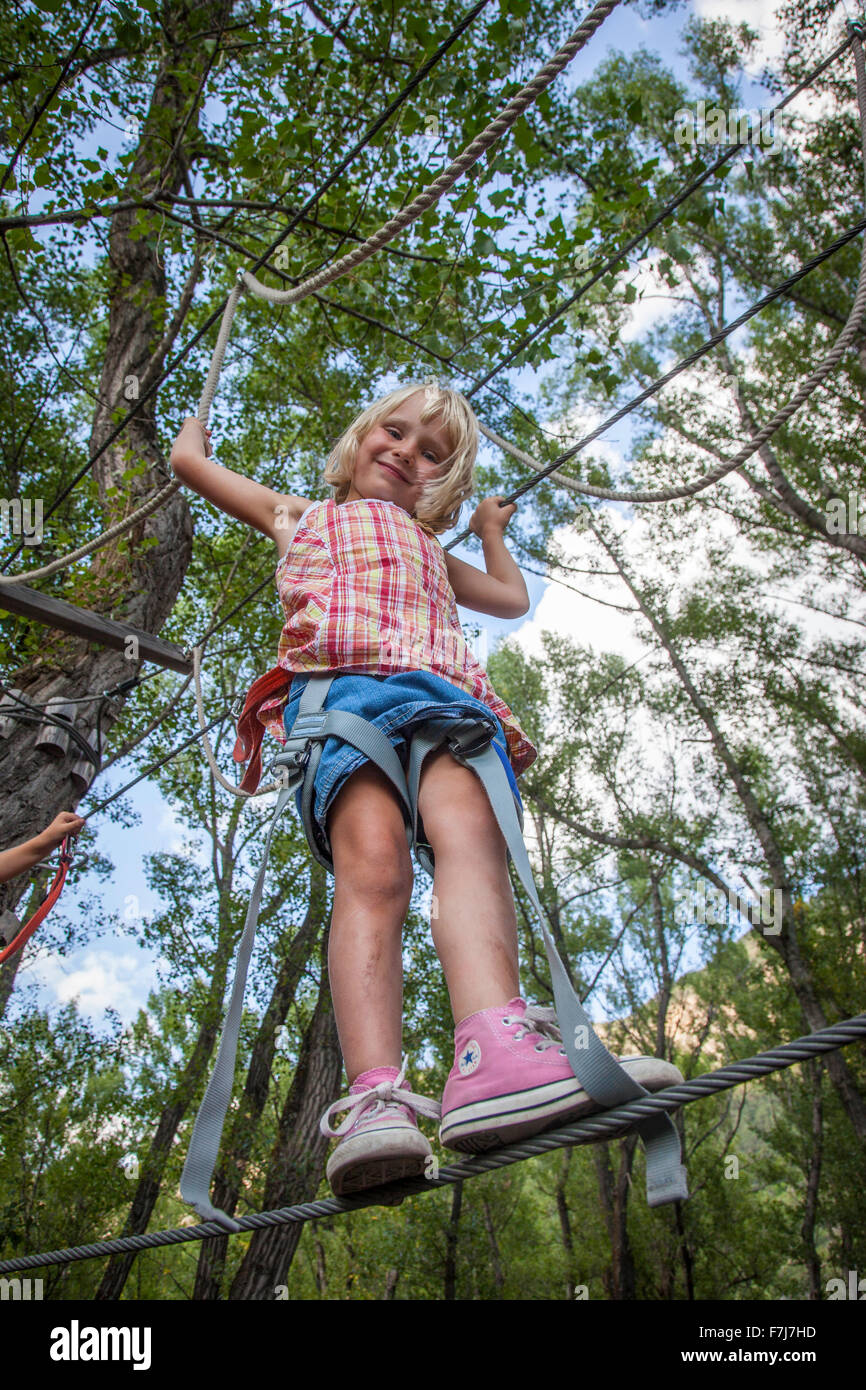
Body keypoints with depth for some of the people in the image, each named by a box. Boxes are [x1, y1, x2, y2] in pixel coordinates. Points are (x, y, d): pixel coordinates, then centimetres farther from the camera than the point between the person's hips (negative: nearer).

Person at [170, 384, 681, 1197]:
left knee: (467, 826, -32)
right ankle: (375, 1101, -46)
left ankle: (496, 1057, -55)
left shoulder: (430, 549, 45)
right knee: (372, 863, -32)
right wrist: (198, 422, 67)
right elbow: (188, 460, 47)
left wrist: (491, 531, 63)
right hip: (336, 681, -2)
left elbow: (513, 599, 56)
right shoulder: (302, 516, 38)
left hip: (440, 687, 2)